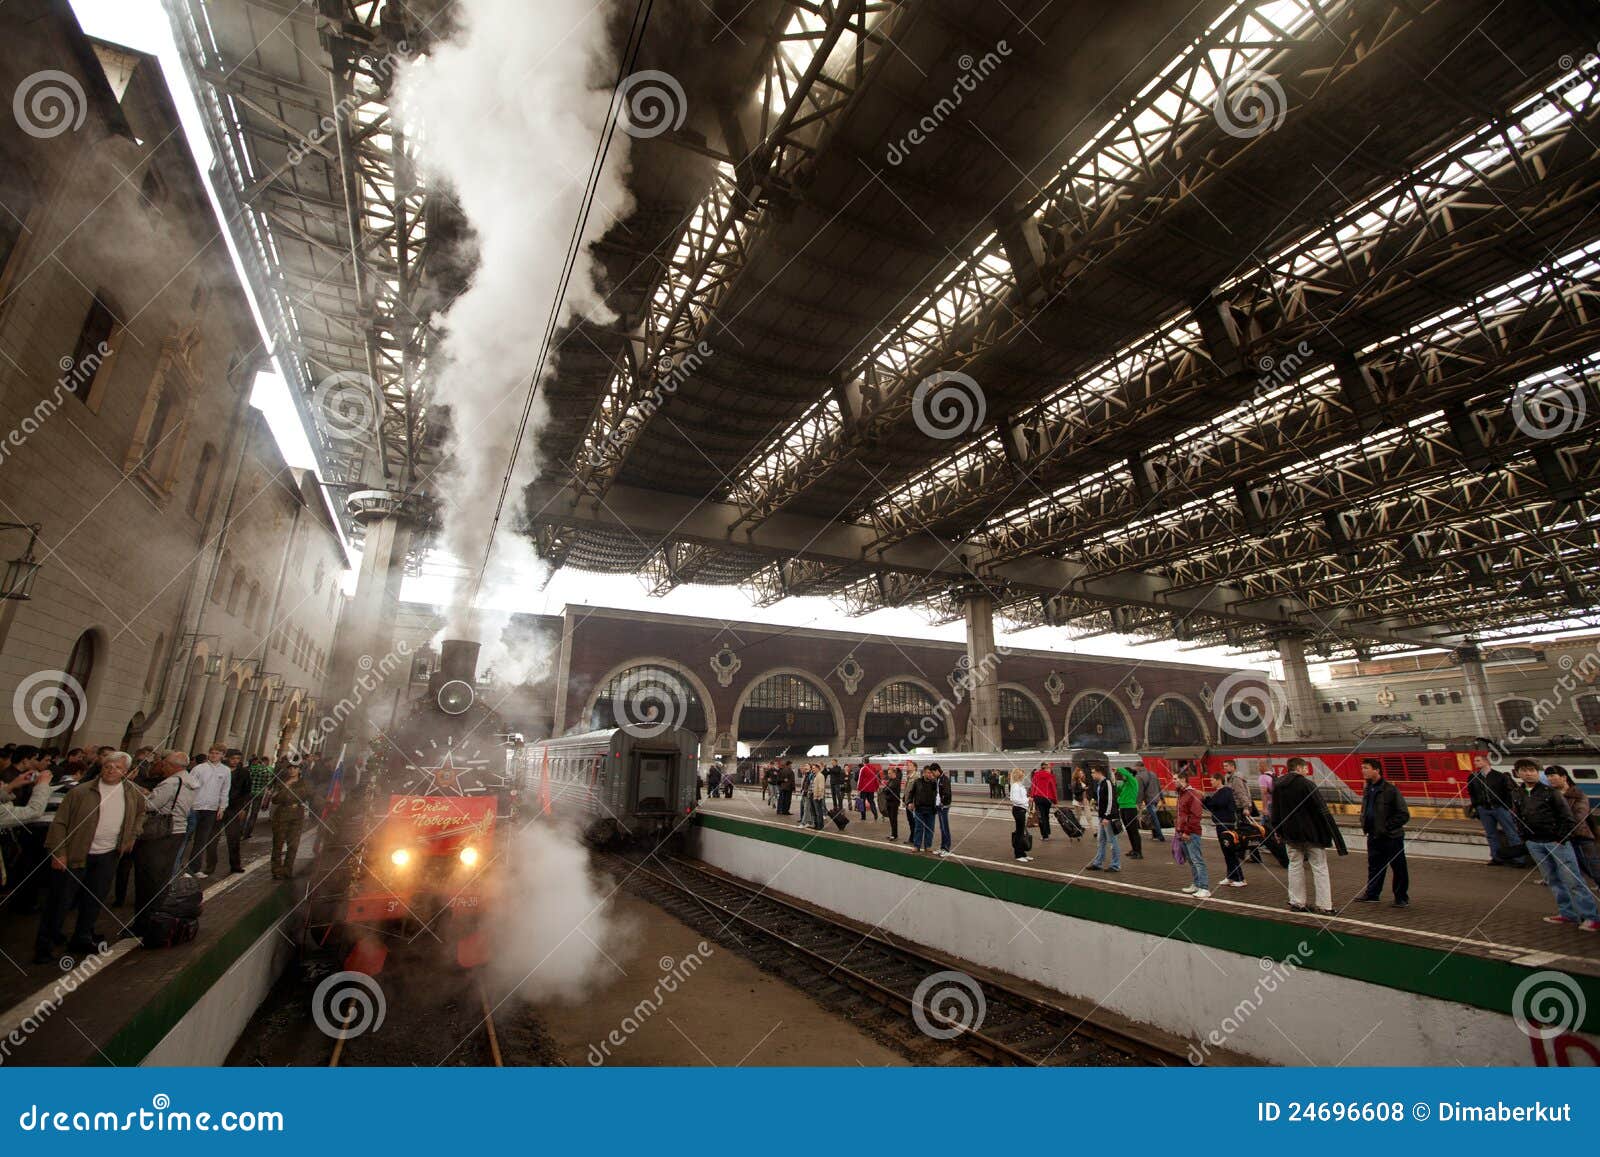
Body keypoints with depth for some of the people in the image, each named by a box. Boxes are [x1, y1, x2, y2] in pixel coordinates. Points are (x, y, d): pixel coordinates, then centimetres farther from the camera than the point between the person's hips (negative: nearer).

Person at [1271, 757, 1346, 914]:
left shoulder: (1277, 786, 6)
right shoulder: (1306, 784, -13)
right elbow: (1322, 809, -15)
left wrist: (1278, 832, 20)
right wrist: (1332, 832, -9)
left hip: (1290, 834, 5)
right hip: (1311, 833, -5)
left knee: (1295, 867, 11)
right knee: (1319, 868, 4)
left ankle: (1296, 902, 13)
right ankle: (1324, 905, 6)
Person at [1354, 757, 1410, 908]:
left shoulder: (1390, 790, -15)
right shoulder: (1367, 790, 8)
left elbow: (1404, 815, -15)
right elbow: (1364, 810, 22)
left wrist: (1387, 827, -18)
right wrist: (1365, 824, 6)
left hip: (1392, 837, -7)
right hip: (1374, 837, 7)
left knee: (1398, 868, 7)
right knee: (1374, 866, 14)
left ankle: (1402, 898, 20)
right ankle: (1372, 894, 24)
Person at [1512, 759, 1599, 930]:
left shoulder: (1550, 791, -5)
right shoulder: (1518, 795, 8)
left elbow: (1566, 816, -5)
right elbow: (1518, 818, 14)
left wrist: (1562, 837, -10)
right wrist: (1524, 837, 5)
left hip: (1556, 841, -4)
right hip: (1534, 844, 4)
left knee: (1572, 879, -4)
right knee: (1552, 880, 10)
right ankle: (1567, 913, 18)